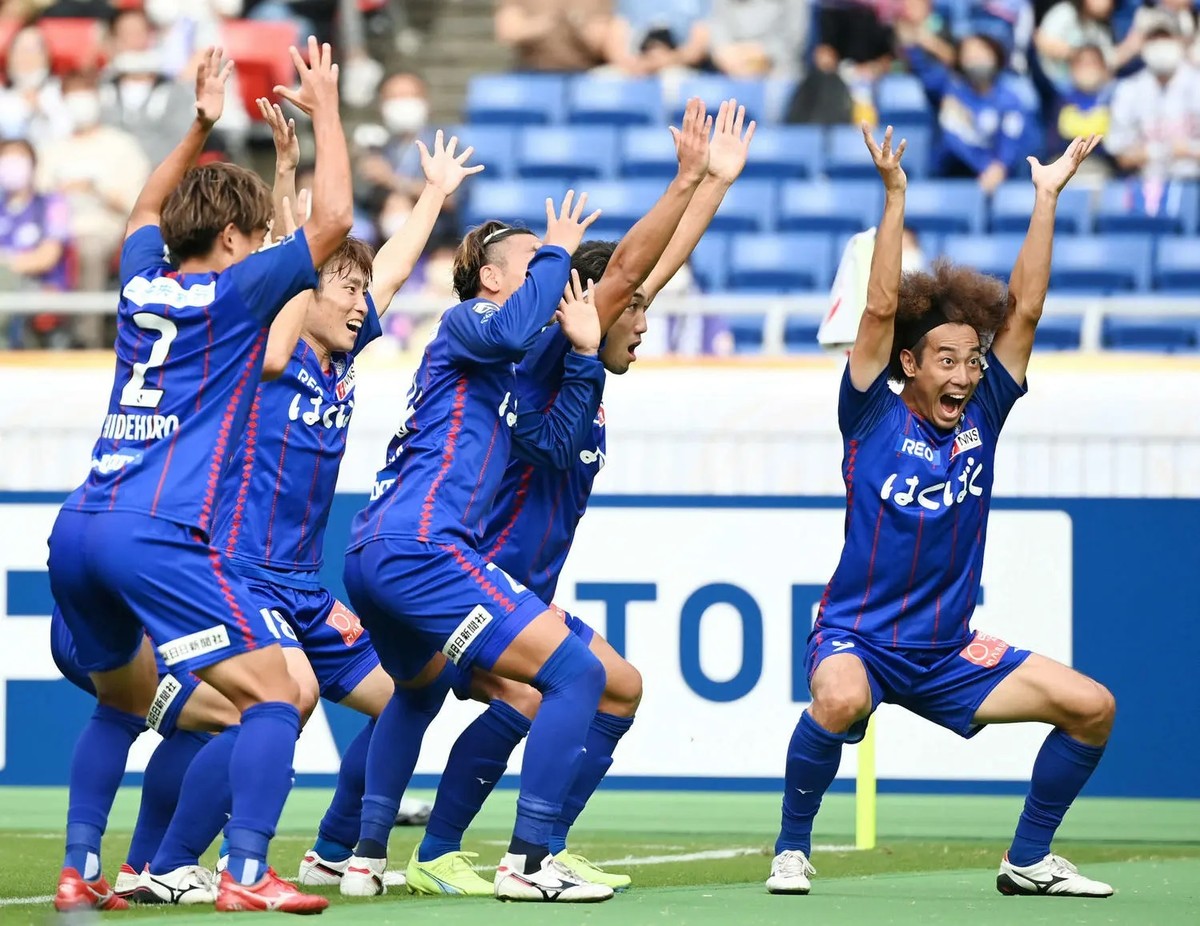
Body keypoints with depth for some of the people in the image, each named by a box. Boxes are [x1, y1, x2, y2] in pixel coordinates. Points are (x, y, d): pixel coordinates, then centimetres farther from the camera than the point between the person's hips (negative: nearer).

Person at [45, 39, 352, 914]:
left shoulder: (144, 283, 17)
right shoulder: (233, 292, -1)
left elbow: (148, 209, 41)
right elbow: (334, 219, -2)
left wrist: (201, 127, 38)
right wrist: (325, 110, 9)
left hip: (78, 530, 8)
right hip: (157, 536, -8)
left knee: (125, 699, 25)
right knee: (275, 694, -6)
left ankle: (79, 870, 16)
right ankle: (247, 873, -19)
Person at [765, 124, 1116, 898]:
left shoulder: (980, 415, 3)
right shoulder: (876, 417, -6)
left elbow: (1024, 309, 0)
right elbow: (881, 309, -16)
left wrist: (1047, 200, -3)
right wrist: (895, 198, -19)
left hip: (948, 653, 5)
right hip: (859, 638, -5)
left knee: (1092, 707, -5)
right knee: (842, 702, -38)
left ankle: (1028, 860, 11)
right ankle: (793, 848, -15)